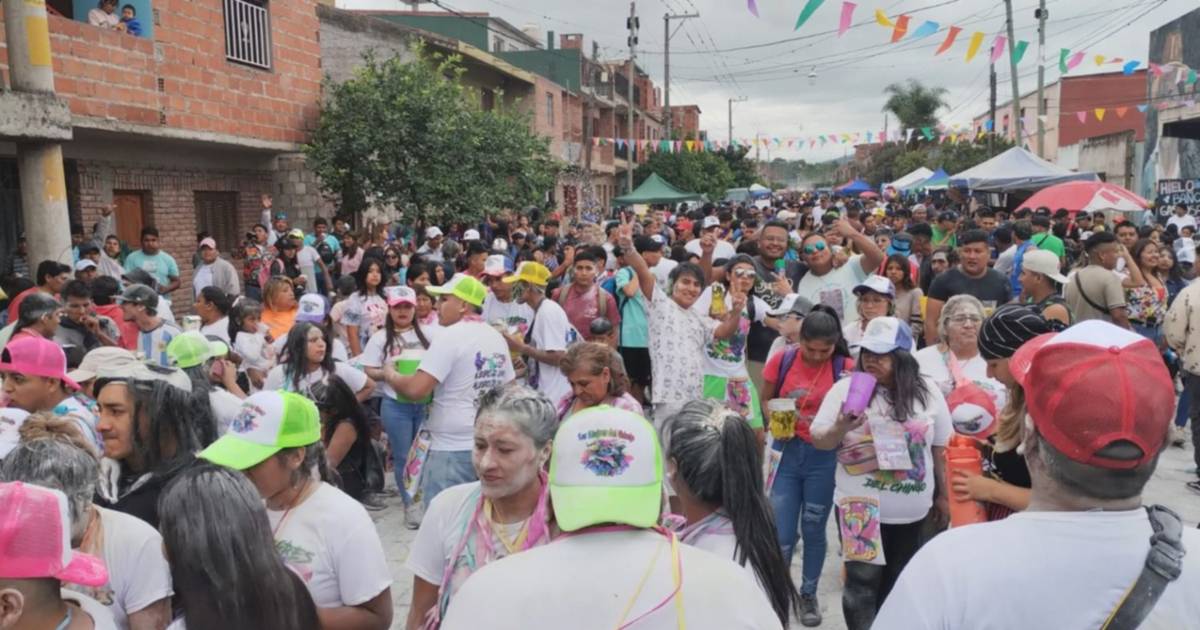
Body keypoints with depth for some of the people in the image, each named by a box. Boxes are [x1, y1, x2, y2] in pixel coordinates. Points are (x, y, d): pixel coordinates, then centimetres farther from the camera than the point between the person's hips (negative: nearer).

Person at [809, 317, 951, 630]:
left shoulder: (927, 392, -1)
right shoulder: (846, 388, -7)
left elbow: (940, 449, 8)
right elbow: (819, 440, -6)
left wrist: (941, 495, 12)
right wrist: (839, 429, -27)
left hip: (912, 511, 3)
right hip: (861, 507, -2)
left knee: (898, 582, 16)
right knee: (863, 580, -1)